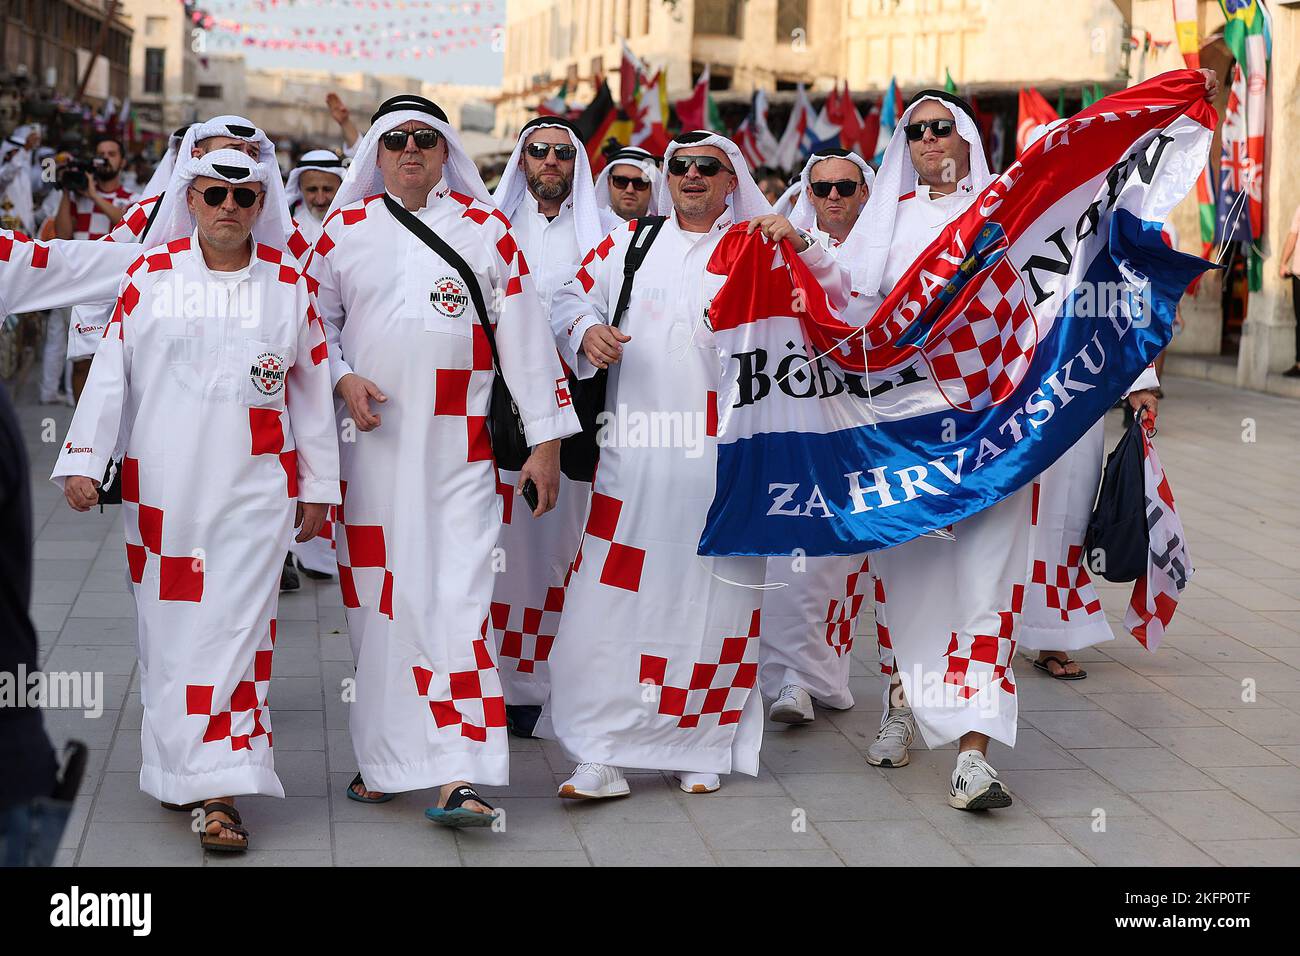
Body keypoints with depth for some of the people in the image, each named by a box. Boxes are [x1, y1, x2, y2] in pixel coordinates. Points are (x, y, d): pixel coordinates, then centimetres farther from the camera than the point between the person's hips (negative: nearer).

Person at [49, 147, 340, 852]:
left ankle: (219, 792, -8)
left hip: (255, 488, -1)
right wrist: (83, 461, -1)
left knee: (234, 627, -8)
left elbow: (311, 390, 9)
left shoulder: (290, 281, 6)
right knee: (168, 629, 6)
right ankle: (172, 768, 22)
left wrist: (317, 488, 10)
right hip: (159, 488, 1)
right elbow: (110, 371, 6)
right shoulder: (150, 274, 5)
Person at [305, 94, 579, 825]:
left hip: (459, 450, -2)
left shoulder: (486, 228, 4)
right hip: (369, 446, 2)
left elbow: (524, 334, 3)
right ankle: (385, 758, 19)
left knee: (457, 600, -10)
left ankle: (459, 772, -12)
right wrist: (343, 379, -7)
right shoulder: (345, 230, 8)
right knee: (377, 601, 6)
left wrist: (545, 441, 0)